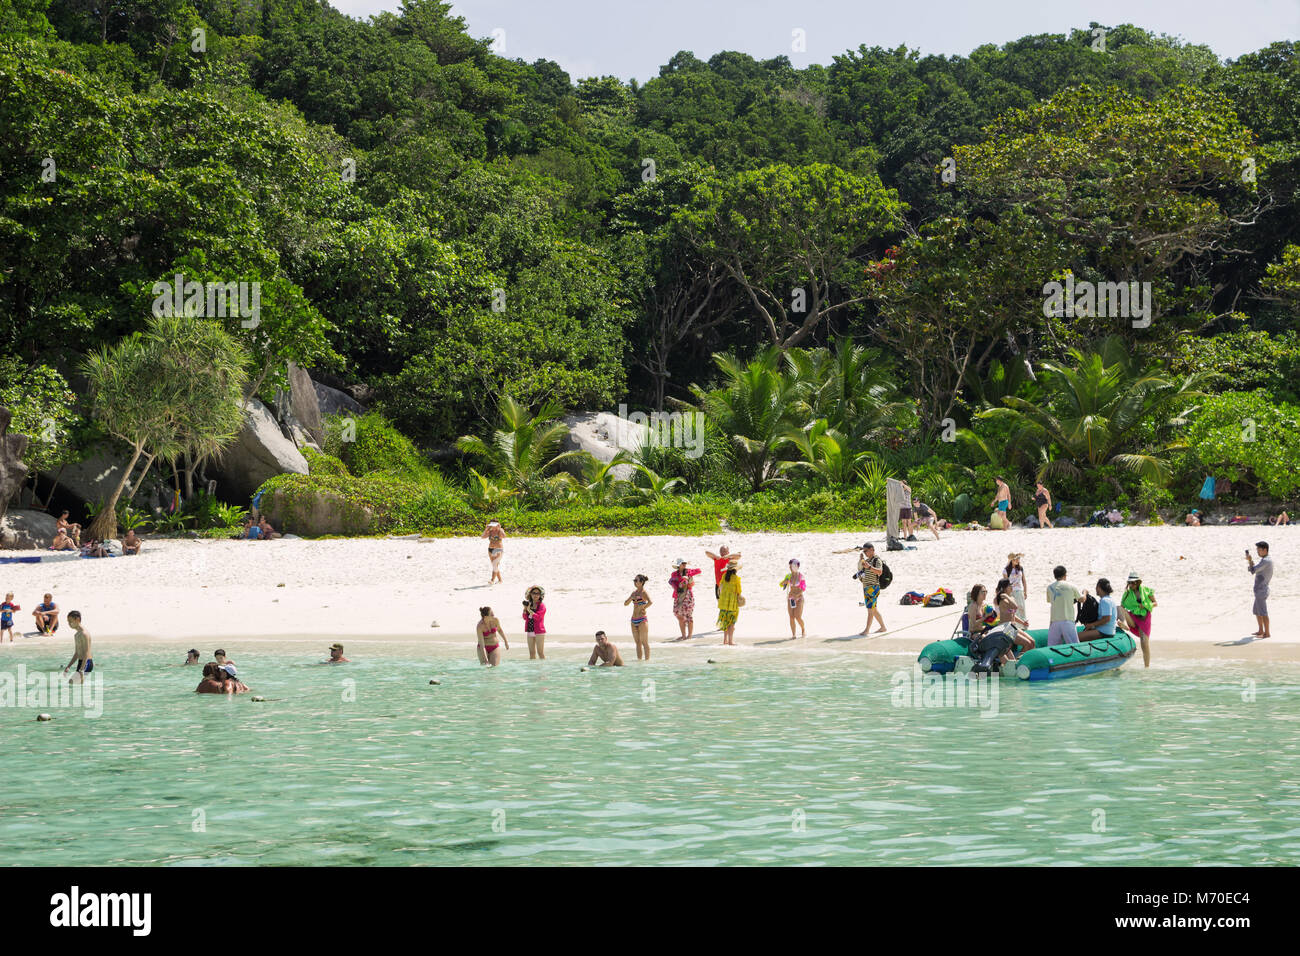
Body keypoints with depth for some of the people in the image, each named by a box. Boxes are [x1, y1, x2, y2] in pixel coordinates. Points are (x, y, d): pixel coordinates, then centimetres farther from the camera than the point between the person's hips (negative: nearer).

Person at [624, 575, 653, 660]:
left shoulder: (643, 592, -10)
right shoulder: (634, 592, 12)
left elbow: (650, 602, -28)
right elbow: (625, 604, 15)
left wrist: (644, 608, -15)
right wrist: (631, 598, -3)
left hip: (642, 620, -8)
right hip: (634, 620, 8)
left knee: (644, 642, -3)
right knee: (638, 642, 11)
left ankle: (647, 659, 1)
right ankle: (639, 659, 16)